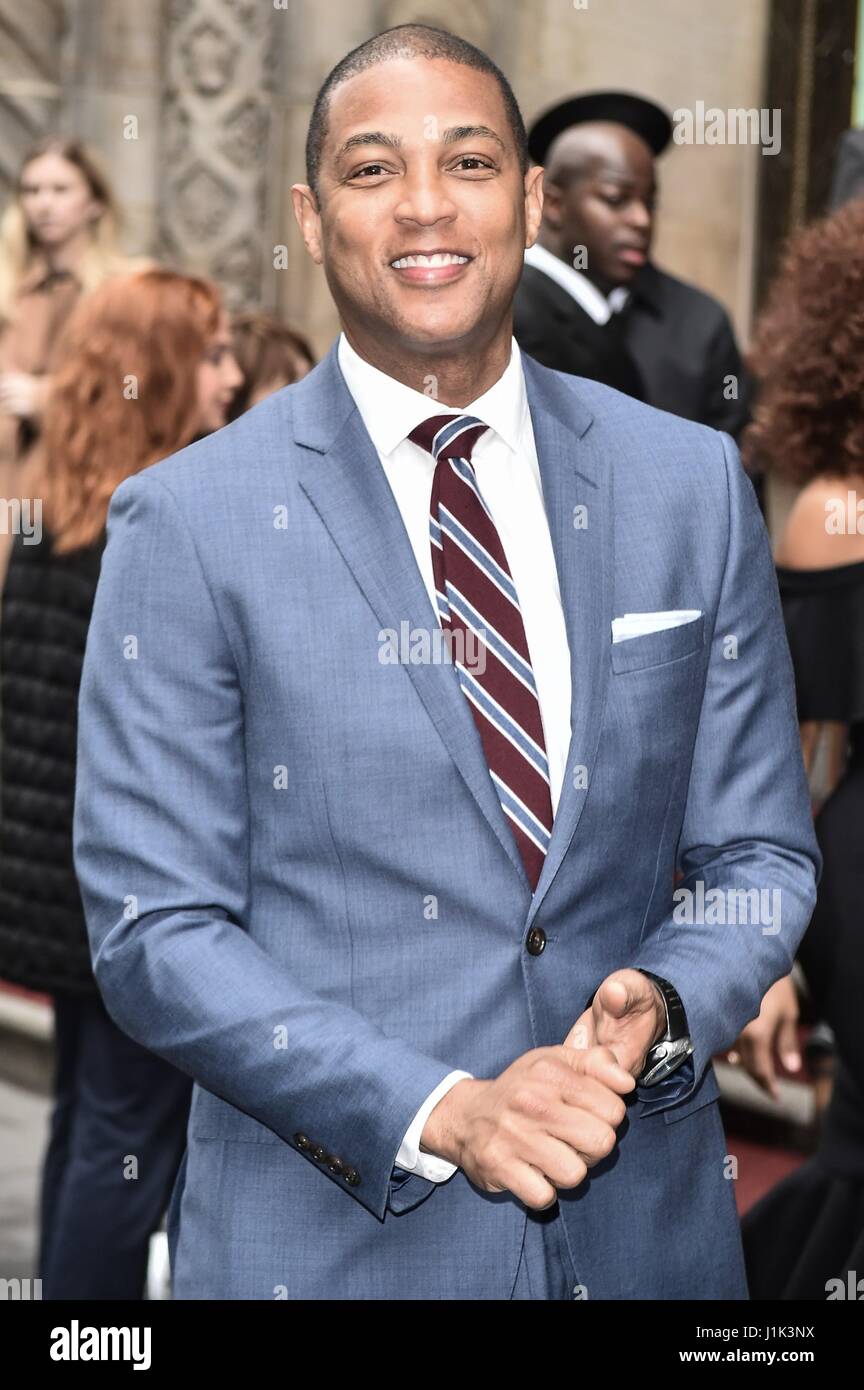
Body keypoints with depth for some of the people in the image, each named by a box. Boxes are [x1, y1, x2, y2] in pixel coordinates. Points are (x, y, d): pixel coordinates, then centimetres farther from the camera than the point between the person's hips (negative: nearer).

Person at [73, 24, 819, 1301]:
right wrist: (439, 1111, -19)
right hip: (330, 1235, -3)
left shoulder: (693, 486, 2)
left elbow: (759, 853, 7)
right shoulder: (188, 524, -7)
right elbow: (154, 926, -9)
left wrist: (662, 1005, -14)